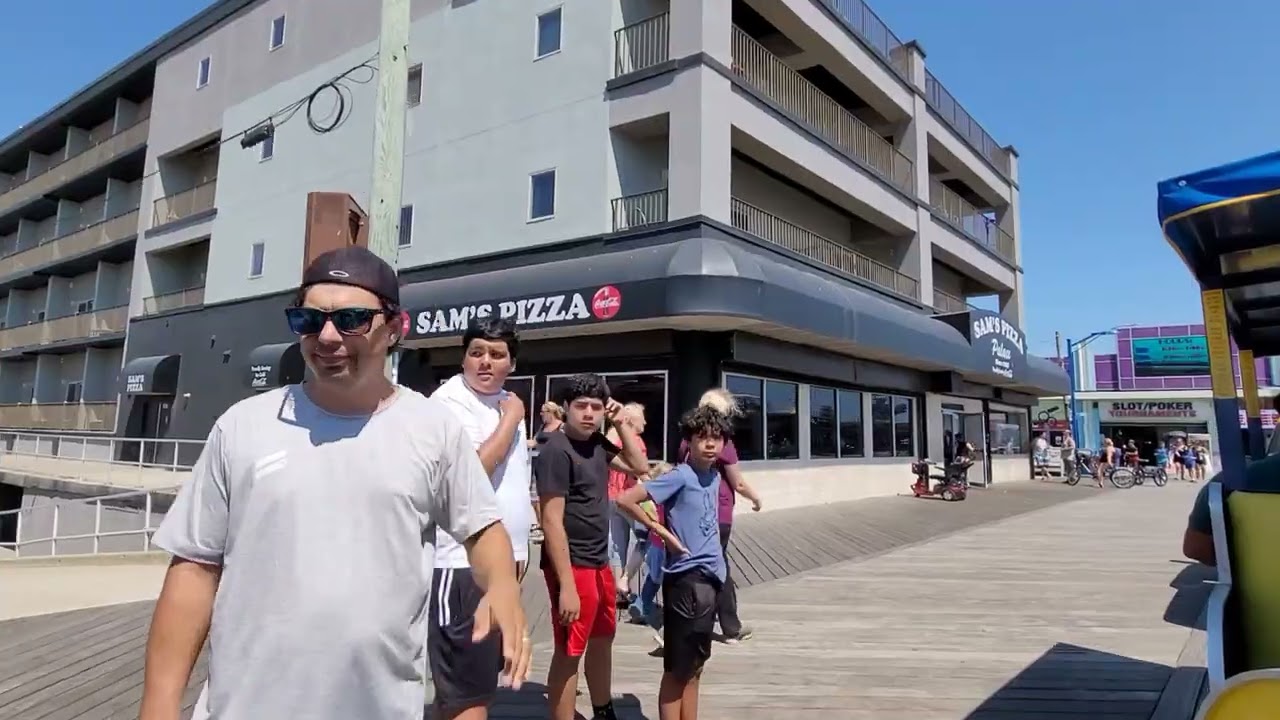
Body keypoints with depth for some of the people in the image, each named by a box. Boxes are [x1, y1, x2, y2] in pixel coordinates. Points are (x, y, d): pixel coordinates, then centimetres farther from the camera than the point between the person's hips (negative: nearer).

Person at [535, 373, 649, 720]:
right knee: (569, 652, 2)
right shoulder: (556, 451, -19)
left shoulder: (596, 442, 5)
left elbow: (639, 466, 16)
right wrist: (566, 585, -24)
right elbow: (551, 521, -22)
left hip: (599, 562, 9)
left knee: (603, 640, 23)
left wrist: (621, 421, 5)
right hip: (572, 566, -9)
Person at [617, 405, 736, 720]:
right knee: (677, 669, 4)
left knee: (695, 667, 18)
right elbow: (624, 500, -21)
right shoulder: (680, 477, -16)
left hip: (710, 577, 8)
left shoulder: (715, 477, 7)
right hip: (686, 579, -8)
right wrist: (663, 532, -14)